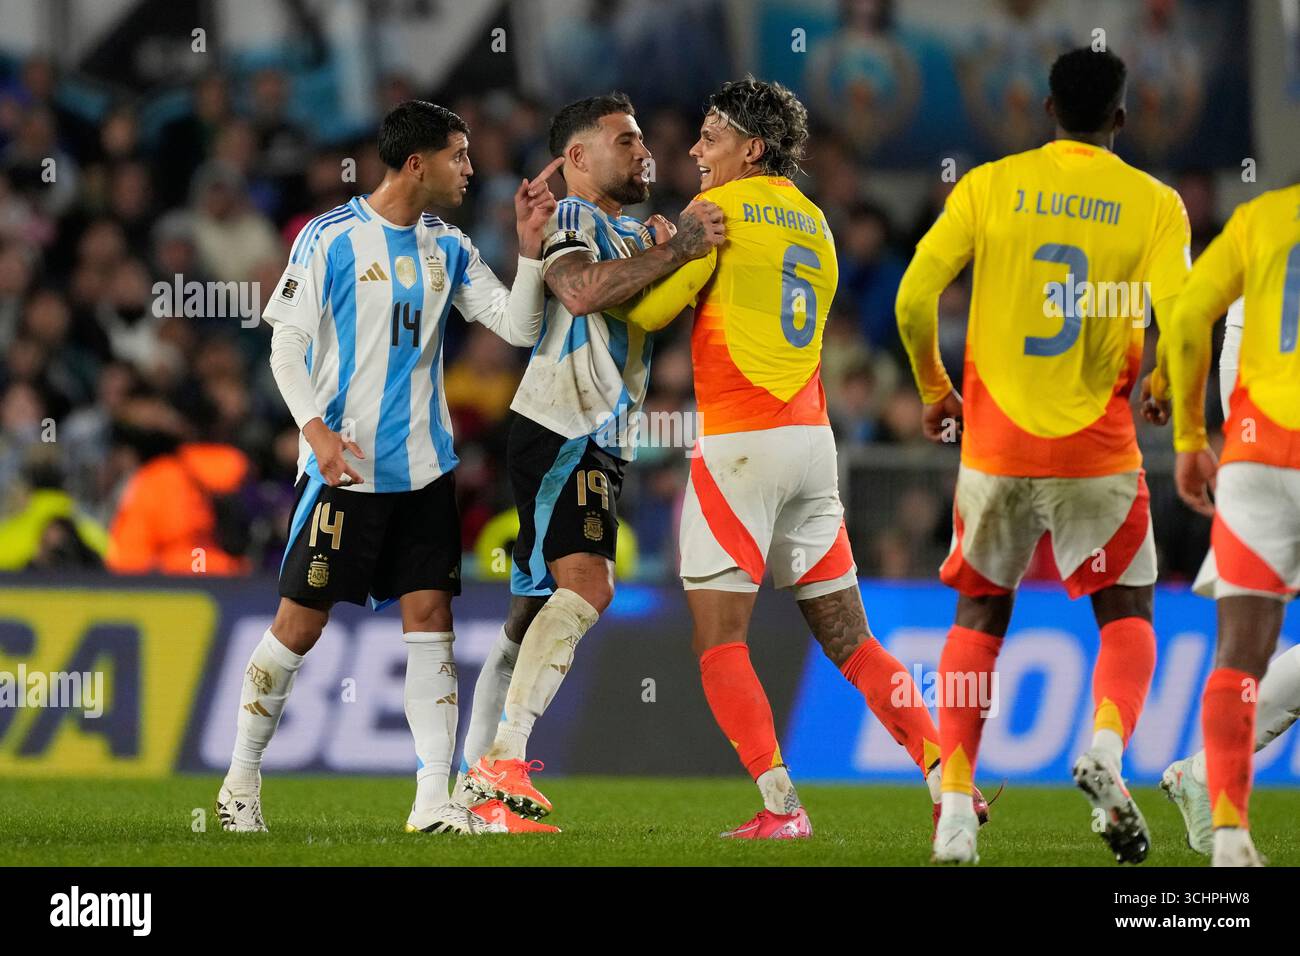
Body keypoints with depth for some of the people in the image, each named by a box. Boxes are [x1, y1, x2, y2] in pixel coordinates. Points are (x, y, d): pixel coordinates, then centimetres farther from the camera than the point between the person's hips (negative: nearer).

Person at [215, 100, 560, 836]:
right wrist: (316, 429, -19)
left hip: (425, 470, 5)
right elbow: (287, 344, -6)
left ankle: (434, 800, -3)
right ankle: (242, 781, 14)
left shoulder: (448, 249, 10)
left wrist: (531, 247, -7)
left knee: (431, 619, -2)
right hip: (344, 469, -5)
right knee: (301, 622, -1)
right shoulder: (330, 238, -6)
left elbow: (518, 327, 6)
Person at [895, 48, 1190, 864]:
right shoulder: (1153, 202, -2)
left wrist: (934, 389, 10)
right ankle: (1107, 744, -15)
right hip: (1097, 451, -1)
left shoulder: (990, 185, 1)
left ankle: (956, 800, 4)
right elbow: (1180, 319, -13)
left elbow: (914, 298, -6)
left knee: (980, 616, 15)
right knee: (1127, 614, 14)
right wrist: (1162, 388, 8)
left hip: (994, 443, 1)